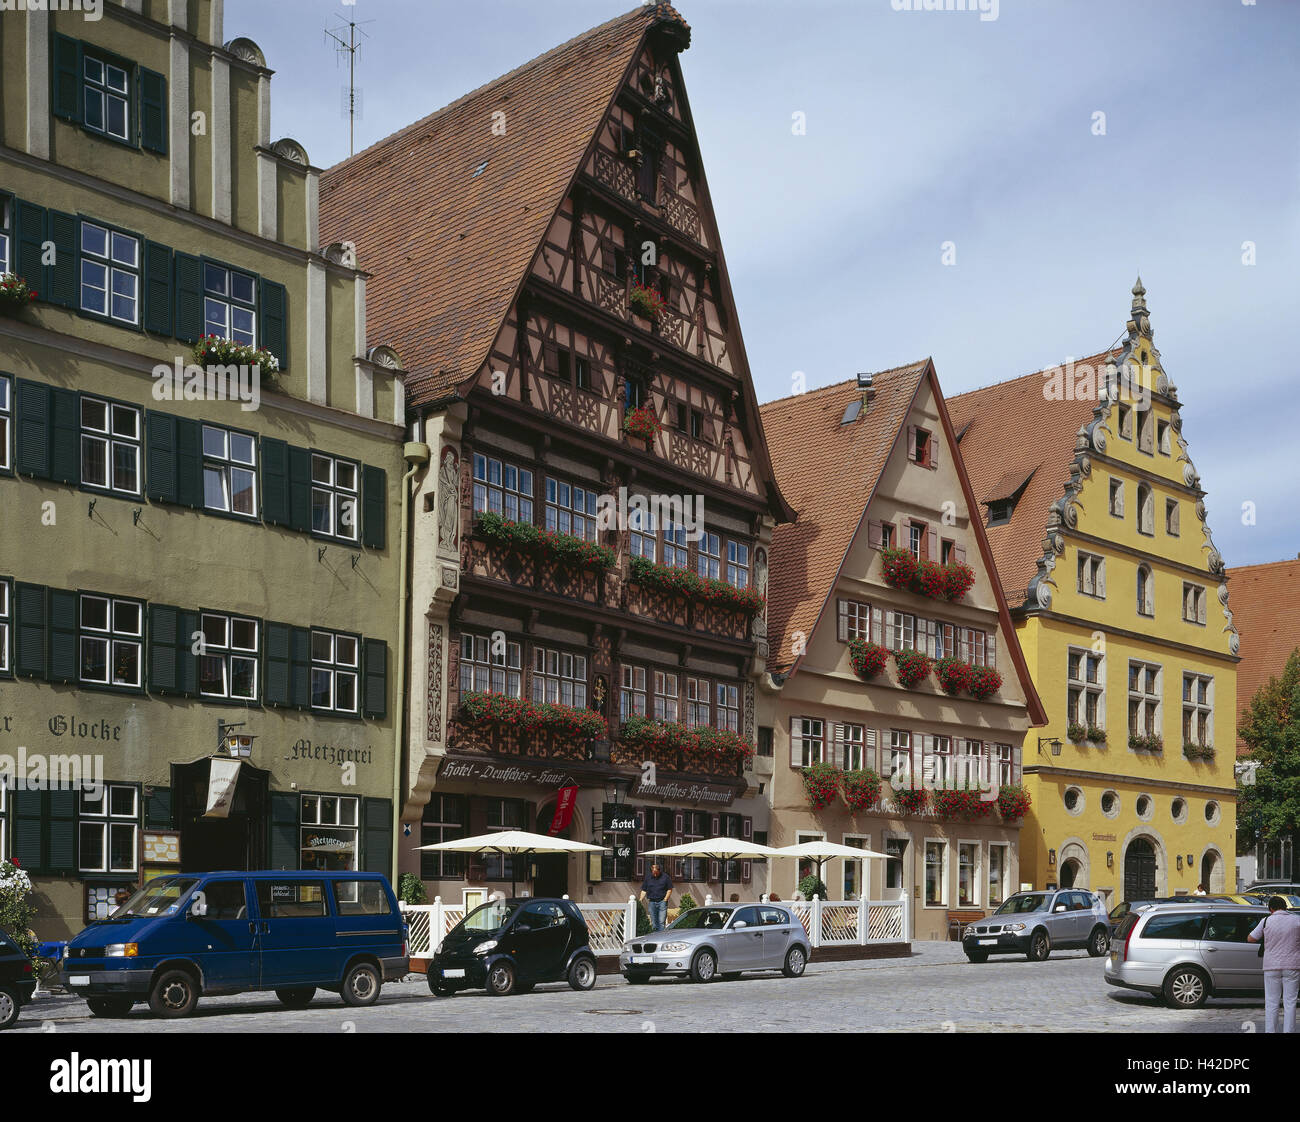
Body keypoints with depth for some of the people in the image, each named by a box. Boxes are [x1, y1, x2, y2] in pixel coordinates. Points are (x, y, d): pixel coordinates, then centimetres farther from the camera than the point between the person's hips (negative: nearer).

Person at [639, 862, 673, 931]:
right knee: (653, 922, 6)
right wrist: (640, 900, -3)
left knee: (661, 922, -9)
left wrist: (665, 899, -6)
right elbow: (644, 890, 9)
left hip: (662, 902, -3)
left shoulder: (665, 877, -1)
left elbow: (669, 889, 3)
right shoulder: (648, 877, 6)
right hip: (652, 902, 3)